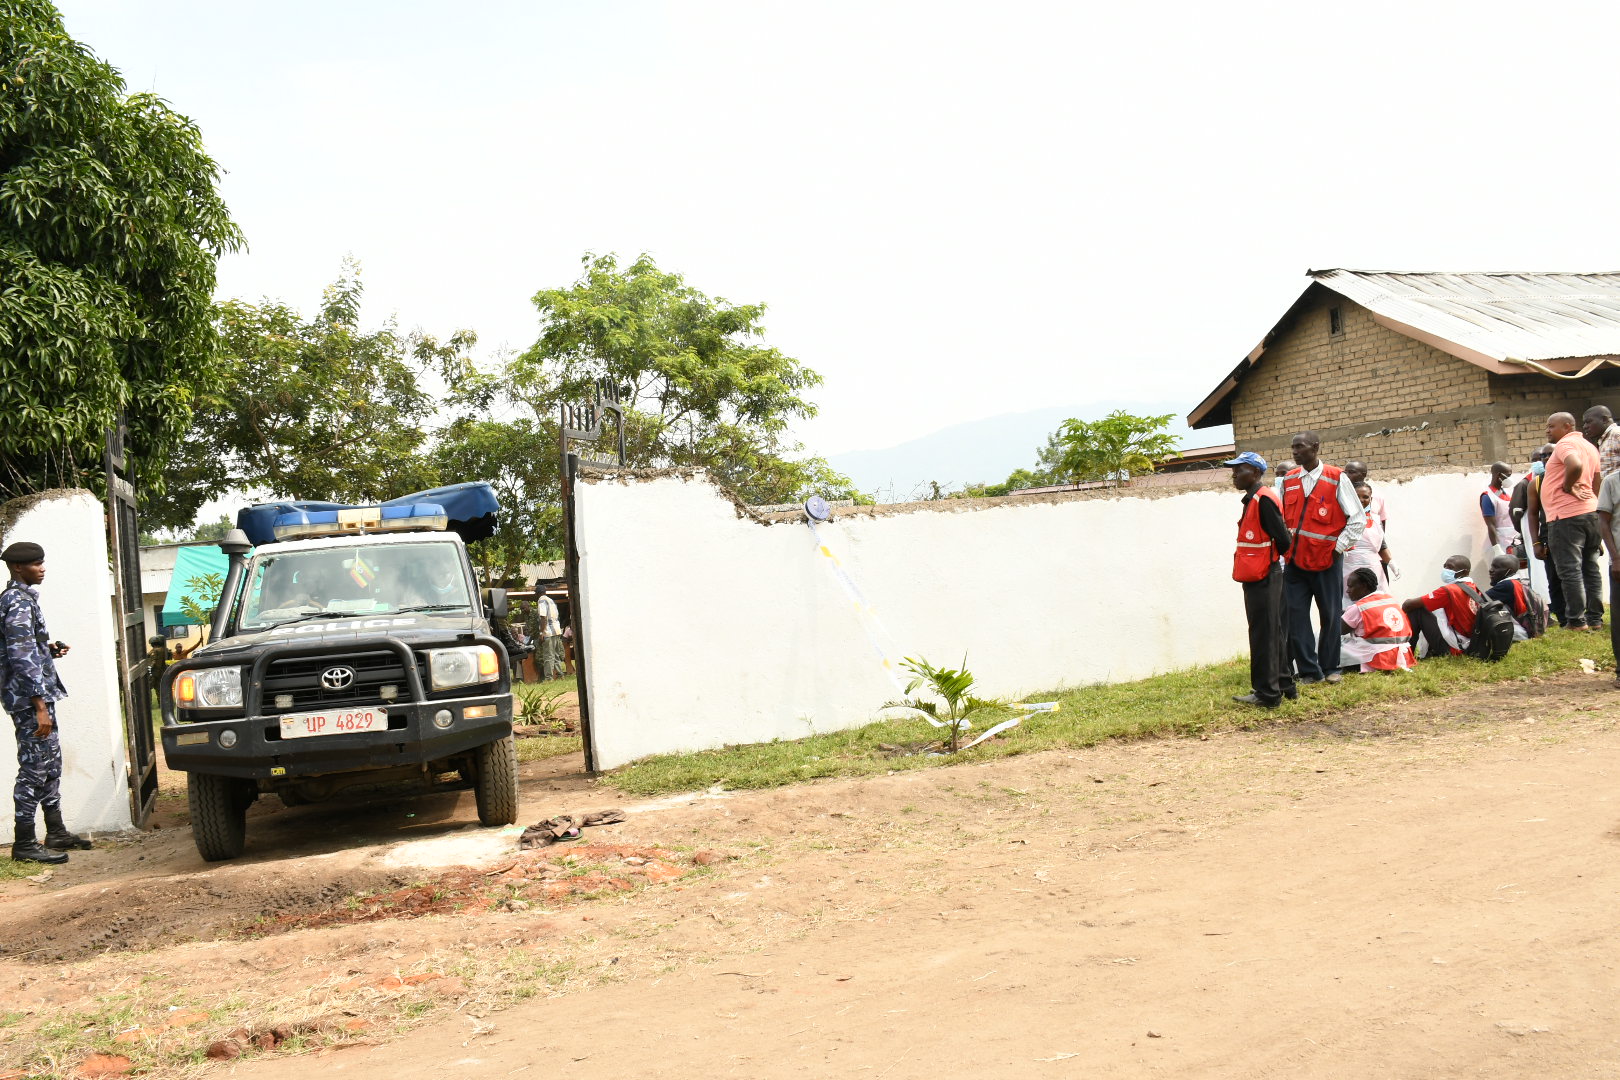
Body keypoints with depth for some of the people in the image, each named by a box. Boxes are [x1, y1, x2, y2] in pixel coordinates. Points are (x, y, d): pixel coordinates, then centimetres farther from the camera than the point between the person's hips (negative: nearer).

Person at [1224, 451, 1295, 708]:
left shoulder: (1263, 500, -17)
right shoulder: (1253, 499, 14)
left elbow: (1283, 540, -20)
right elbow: (1282, 539, 21)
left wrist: (1272, 558, -3)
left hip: (1263, 578, -10)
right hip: (1257, 578, 10)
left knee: (1263, 635, -5)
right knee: (1274, 633, 16)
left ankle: (1267, 693, 0)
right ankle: (1284, 685, 24)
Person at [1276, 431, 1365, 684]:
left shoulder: (1337, 479, -5)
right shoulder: (1288, 480, 7)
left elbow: (1358, 518, -4)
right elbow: (1279, 518, 17)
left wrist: (1339, 548, -7)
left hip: (1327, 561, -3)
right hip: (1295, 559, 3)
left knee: (1330, 615, 7)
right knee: (1295, 615, -1)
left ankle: (1330, 668, 21)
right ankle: (1308, 670, 6)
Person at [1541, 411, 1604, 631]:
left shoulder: (1566, 443, -9)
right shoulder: (1589, 447, 21)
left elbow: (1575, 466, -29)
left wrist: (1567, 486, -14)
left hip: (1566, 515, -10)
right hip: (1591, 512, 10)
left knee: (1570, 570, -7)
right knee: (1591, 569, 11)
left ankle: (1576, 621, -7)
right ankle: (1595, 619, 12)